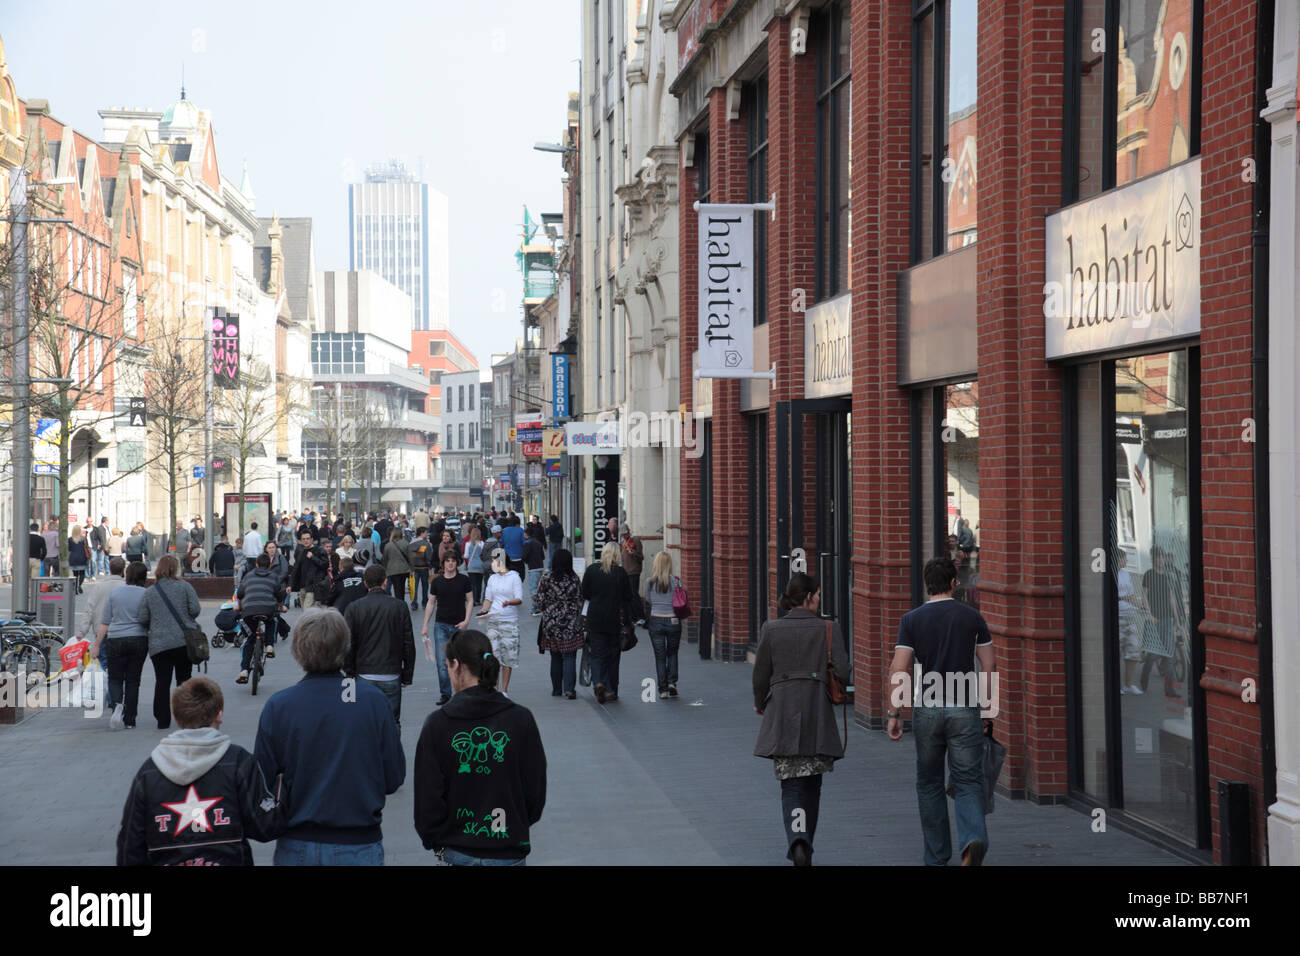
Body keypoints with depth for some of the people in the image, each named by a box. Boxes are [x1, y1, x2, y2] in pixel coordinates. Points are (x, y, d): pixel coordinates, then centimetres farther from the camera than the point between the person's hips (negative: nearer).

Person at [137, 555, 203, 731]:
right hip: (184, 641, 0)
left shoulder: (149, 592, 3)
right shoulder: (184, 587, -2)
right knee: (184, 680, 9)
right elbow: (195, 609, -8)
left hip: (159, 643, 0)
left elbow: (143, 619, 2)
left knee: (162, 682, 3)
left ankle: (163, 720, 1)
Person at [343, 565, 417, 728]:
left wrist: (350, 672, 8)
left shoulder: (354, 608, -4)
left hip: (364, 676, 0)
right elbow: (409, 644, 1)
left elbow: (347, 645, -3)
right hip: (391, 677, 0)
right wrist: (407, 676, 10)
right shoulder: (399, 607, -2)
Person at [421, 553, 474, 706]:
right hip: (441, 625, 1)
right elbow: (431, 603, 12)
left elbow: (470, 601, 3)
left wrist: (466, 621, -9)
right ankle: (445, 693, 3)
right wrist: (425, 625, 7)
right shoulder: (437, 581, 5)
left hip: (459, 625, -1)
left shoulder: (464, 580, 1)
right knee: (441, 661, -5)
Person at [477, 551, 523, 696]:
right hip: (493, 620, 4)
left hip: (510, 621, -4)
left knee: (508, 657, -1)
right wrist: (484, 609, 0)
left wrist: (509, 602, -28)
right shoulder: (493, 578, 14)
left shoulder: (514, 578, -1)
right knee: (493, 653, -4)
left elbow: (519, 599, -7)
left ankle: (504, 690, 7)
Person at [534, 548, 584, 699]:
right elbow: (580, 602, 1)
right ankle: (569, 688, -11)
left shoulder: (546, 578, -6)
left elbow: (540, 601, -4)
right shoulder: (575, 579, -4)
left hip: (551, 624, 1)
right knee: (569, 657, 0)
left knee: (555, 658, 13)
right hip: (571, 624, -1)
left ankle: (556, 689, 18)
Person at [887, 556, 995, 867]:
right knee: (968, 783, 2)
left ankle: (937, 858, 17)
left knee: (929, 784, 13)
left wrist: (894, 714, -1)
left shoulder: (912, 619, -1)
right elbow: (989, 667, 5)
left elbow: (899, 672, -7)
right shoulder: (972, 617, 3)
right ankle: (973, 839, -25)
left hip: (927, 712, 0)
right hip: (965, 711, 0)